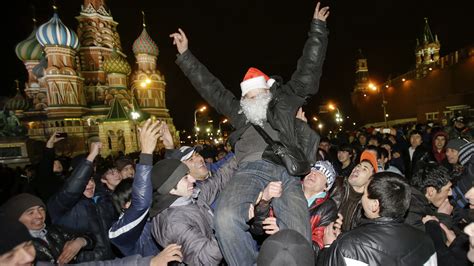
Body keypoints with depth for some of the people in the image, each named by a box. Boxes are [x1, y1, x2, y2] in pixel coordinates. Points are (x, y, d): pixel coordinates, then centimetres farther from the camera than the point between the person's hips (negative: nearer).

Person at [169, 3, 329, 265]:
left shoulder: (284, 104, 28)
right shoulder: (239, 112, 30)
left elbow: (307, 73, 29)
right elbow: (210, 87, 34)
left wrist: (317, 28, 31)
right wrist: (185, 55, 38)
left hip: (287, 172, 0)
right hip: (251, 170, 1)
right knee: (227, 217, -31)